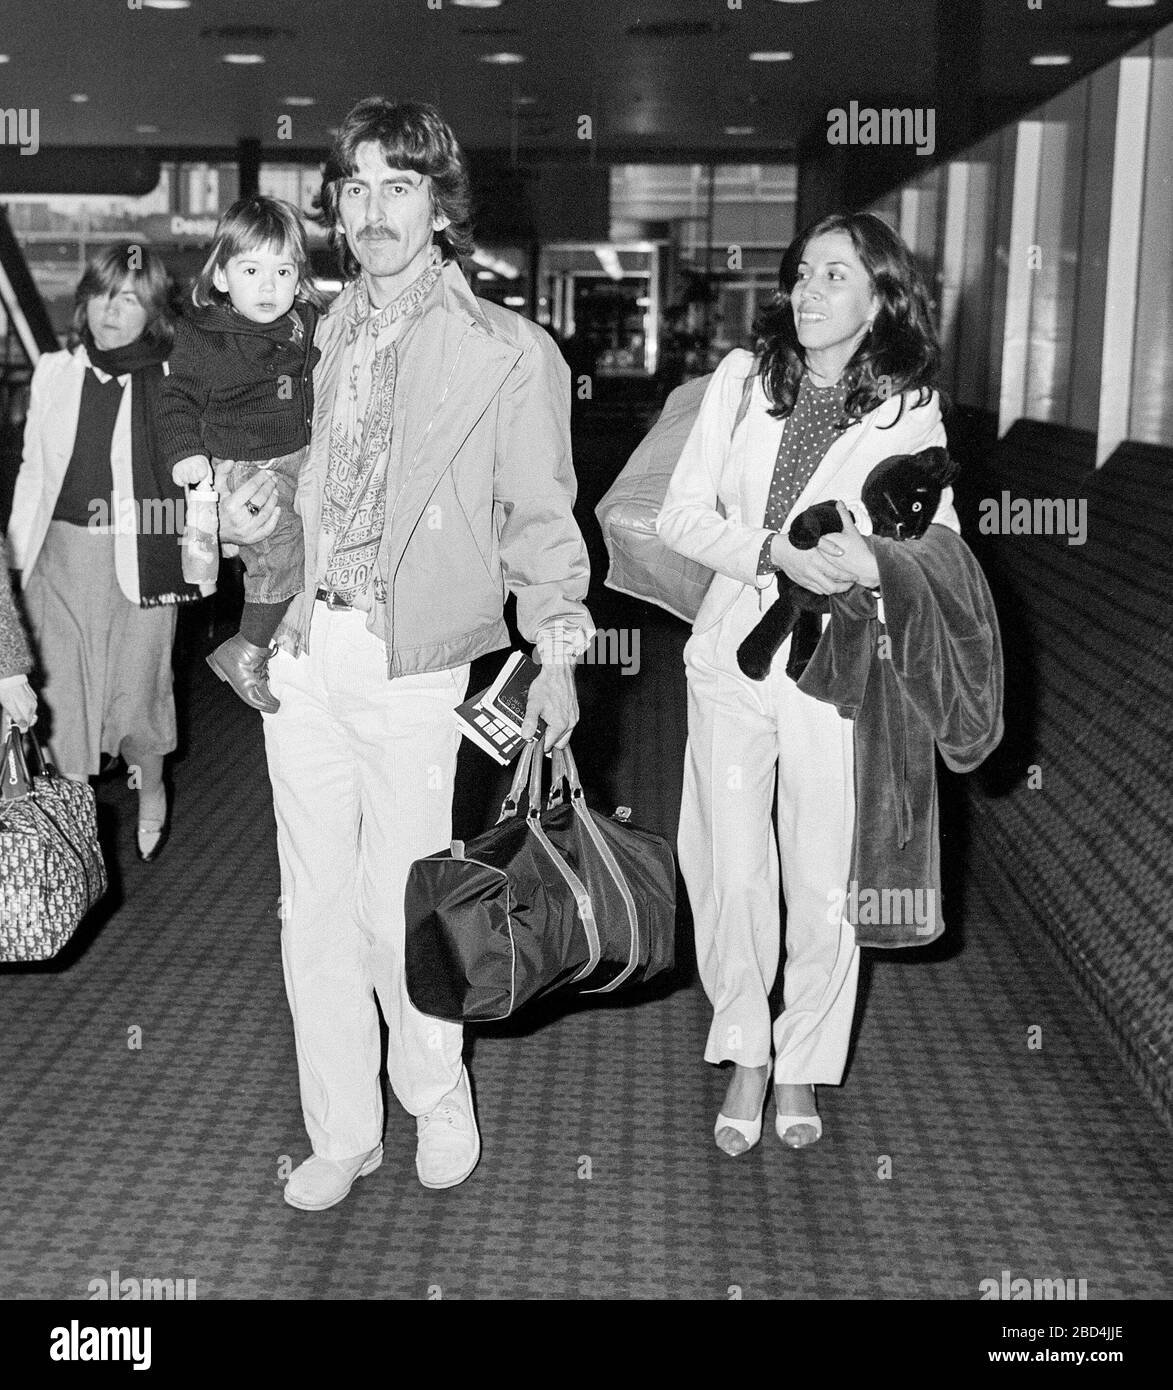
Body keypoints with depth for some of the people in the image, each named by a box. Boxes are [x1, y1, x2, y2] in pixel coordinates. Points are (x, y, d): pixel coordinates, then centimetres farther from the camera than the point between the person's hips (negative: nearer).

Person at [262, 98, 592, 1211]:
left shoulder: (512, 355, -5)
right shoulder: (333, 335, 8)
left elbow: (539, 522, 0)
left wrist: (556, 658, -3)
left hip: (418, 670, -4)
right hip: (308, 652, 5)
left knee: (399, 911, 1)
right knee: (314, 910, 10)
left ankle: (437, 1100, 29)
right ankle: (341, 1134, 26)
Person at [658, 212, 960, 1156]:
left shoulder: (910, 410, 0)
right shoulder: (744, 377, 3)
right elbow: (682, 515, -1)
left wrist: (874, 563, -23)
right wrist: (774, 550, -17)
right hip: (734, 653, 2)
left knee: (824, 885, 4)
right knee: (732, 873, 6)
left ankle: (803, 1065, 27)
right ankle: (746, 1059, 26)